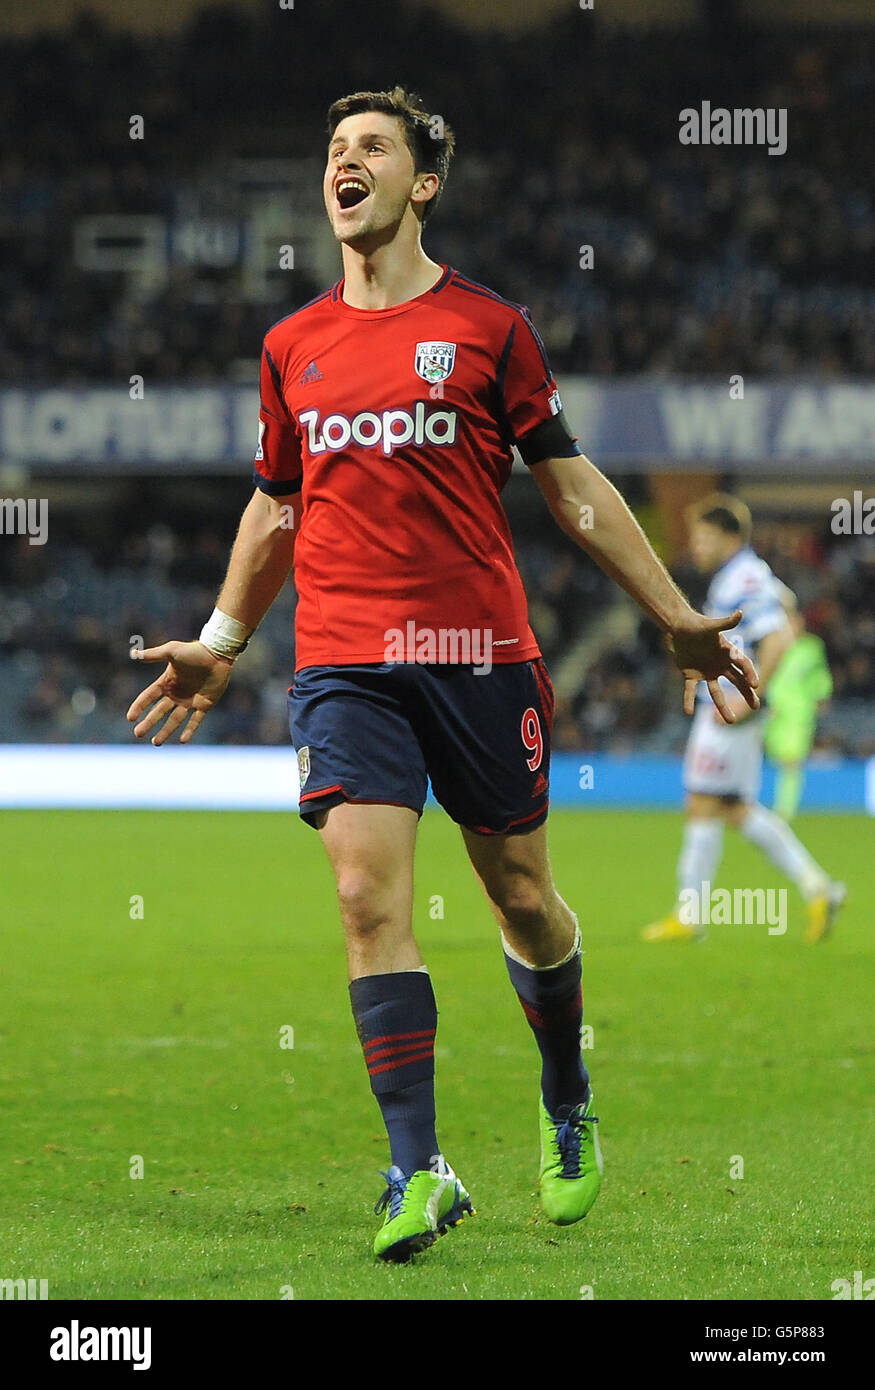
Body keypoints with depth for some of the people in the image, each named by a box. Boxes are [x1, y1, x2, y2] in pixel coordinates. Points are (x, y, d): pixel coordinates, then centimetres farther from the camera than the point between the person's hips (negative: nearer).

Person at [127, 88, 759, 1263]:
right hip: (341, 663, 1)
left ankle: (569, 1104, 34)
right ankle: (419, 1172, -13)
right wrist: (223, 643, 27)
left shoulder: (489, 326, 3)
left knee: (522, 898, 8)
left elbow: (571, 484, 8)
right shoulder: (293, 347, 11)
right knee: (370, 895, -12)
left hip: (481, 650, -1)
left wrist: (676, 618, 5)